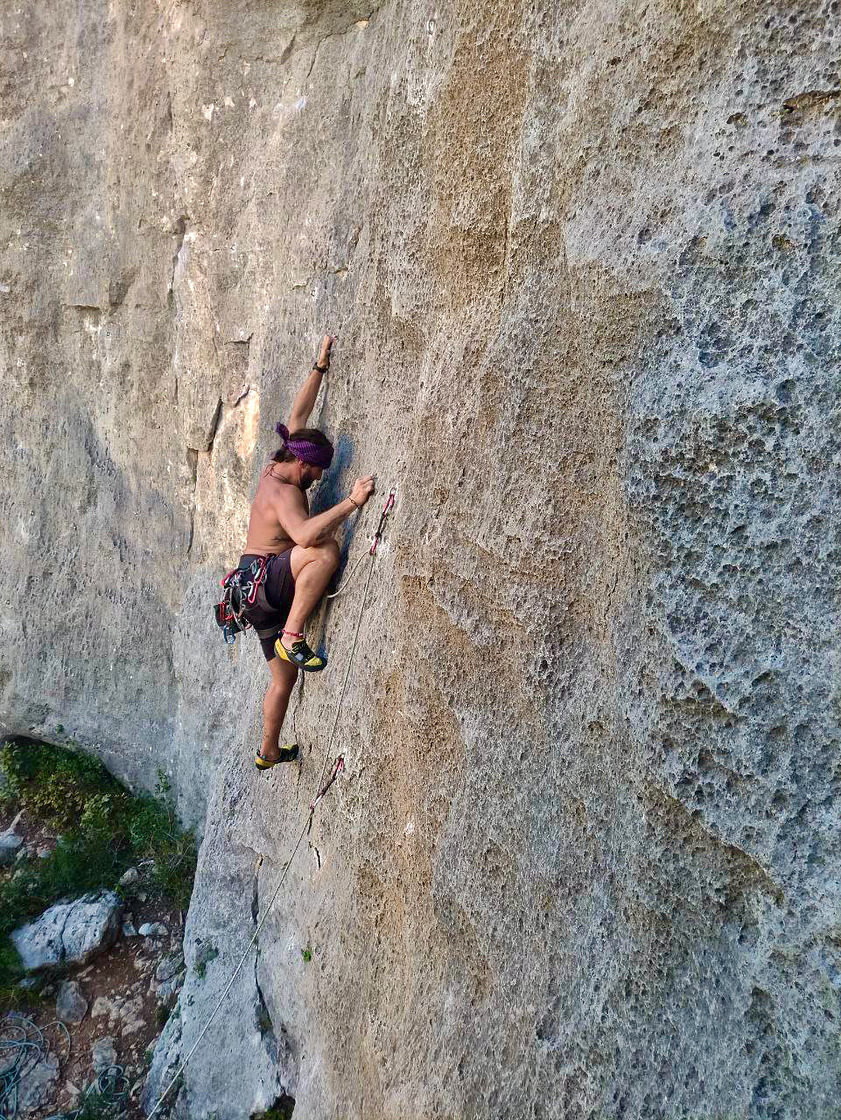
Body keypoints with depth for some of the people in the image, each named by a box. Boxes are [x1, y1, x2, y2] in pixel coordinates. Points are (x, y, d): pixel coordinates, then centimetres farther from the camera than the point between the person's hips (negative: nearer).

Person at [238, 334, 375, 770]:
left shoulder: (274, 469, 9)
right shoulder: (284, 492, -18)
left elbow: (298, 415, 15)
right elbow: (306, 534, -38)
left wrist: (320, 366, 13)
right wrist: (352, 501, -39)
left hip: (261, 588, 10)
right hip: (263, 579, -10)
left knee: (284, 676, 15)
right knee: (325, 550, -35)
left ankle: (269, 752, 30)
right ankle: (293, 637, -29)